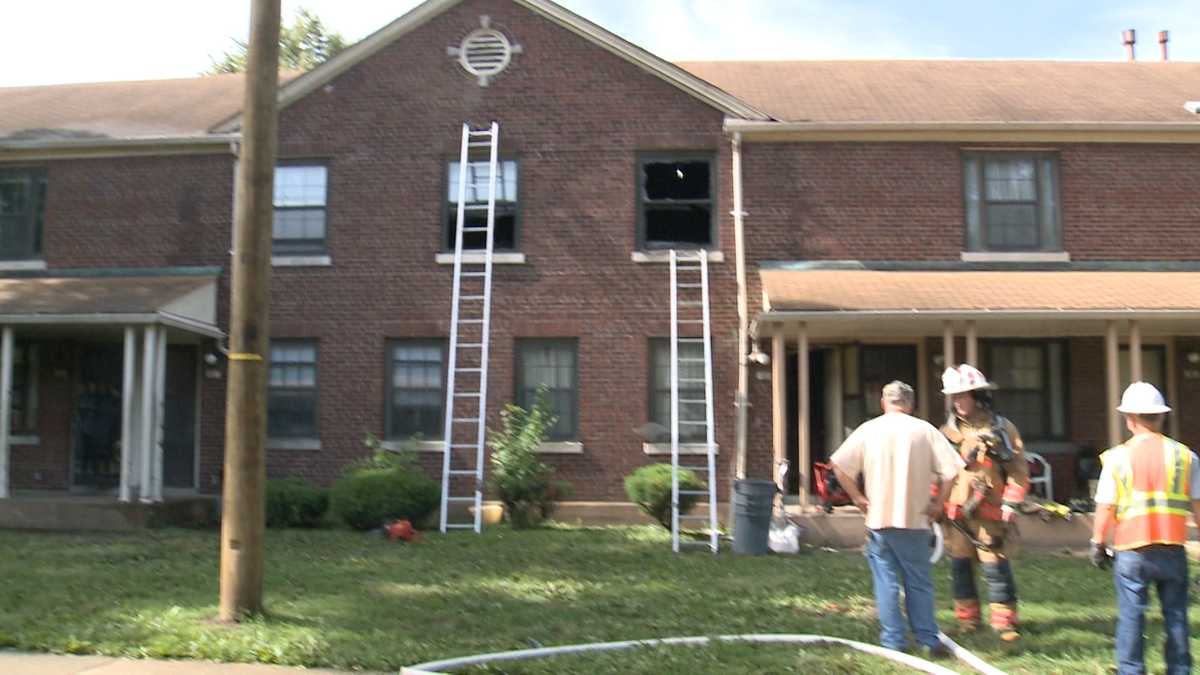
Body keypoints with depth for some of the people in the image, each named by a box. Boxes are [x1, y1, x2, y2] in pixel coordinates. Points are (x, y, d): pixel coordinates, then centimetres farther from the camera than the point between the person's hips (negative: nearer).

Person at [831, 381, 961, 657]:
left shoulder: (869, 429, 0)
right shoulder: (924, 430, -1)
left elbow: (839, 464, -5)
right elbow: (950, 469, -7)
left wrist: (858, 497, 3)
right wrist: (938, 502, 3)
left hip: (878, 519, 0)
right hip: (914, 519, 0)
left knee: (886, 583, 7)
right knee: (919, 583, 10)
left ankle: (893, 641, 10)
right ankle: (928, 640, 12)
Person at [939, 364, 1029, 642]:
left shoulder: (1002, 429, -1)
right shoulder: (949, 431, 11)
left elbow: (1019, 470, -2)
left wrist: (1010, 503, -10)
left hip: (989, 512, -4)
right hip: (955, 512, 4)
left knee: (996, 566, -6)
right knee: (960, 566, 8)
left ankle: (1004, 622, 2)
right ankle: (967, 619, 19)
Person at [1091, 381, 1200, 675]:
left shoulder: (1118, 457, -5)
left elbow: (1105, 508, -6)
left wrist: (1098, 543, 5)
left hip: (1132, 551, -2)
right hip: (1173, 551, 2)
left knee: (1131, 617, 6)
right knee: (1175, 616, 13)